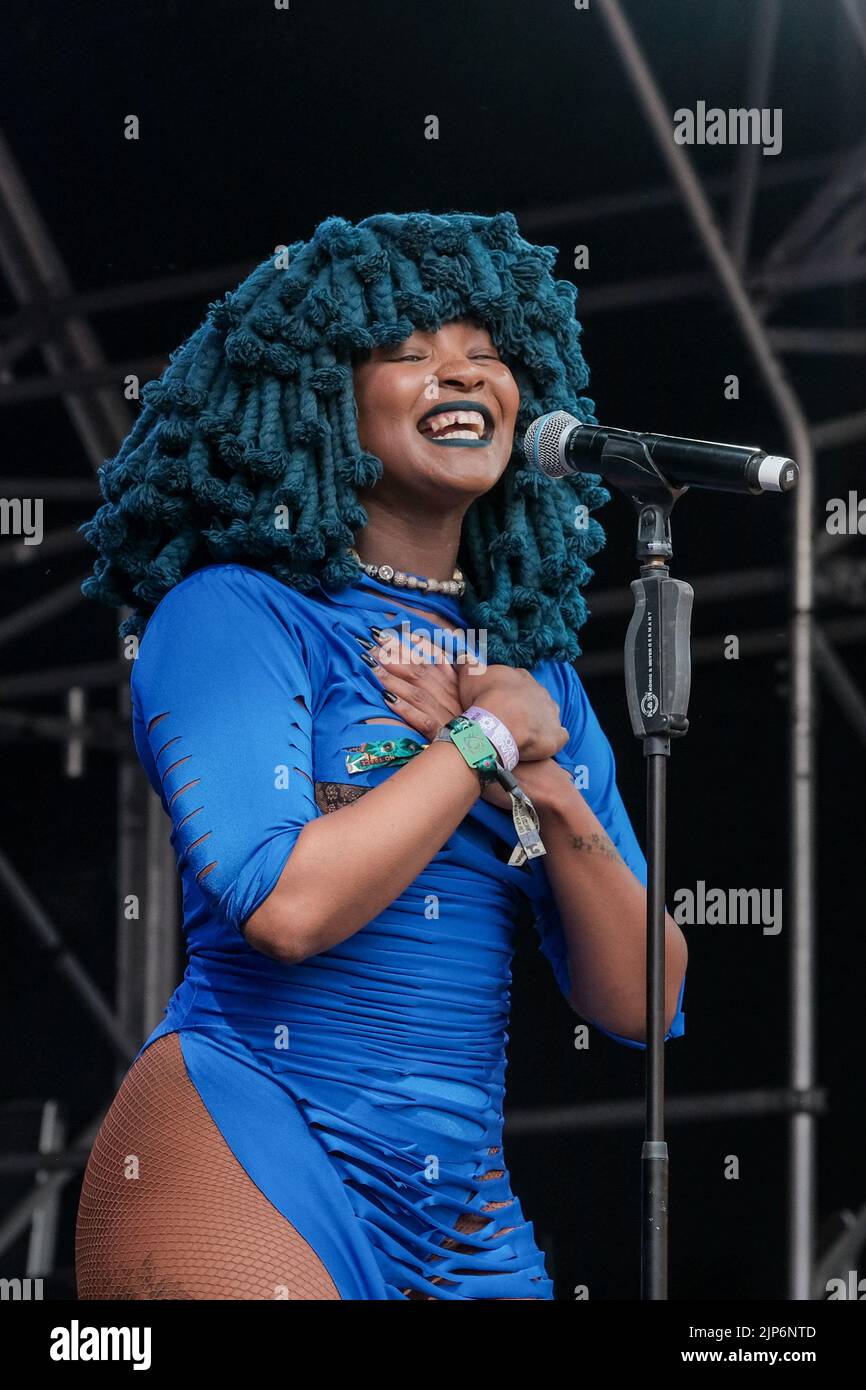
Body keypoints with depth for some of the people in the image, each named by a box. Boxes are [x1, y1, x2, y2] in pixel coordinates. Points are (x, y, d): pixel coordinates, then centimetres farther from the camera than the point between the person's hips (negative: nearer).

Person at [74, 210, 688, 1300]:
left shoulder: (538, 667, 16)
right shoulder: (234, 614, -3)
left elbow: (642, 1006, 11)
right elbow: (286, 904, -20)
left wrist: (553, 796, -6)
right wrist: (489, 737, -8)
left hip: (462, 1206, 6)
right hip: (244, 1162, -6)